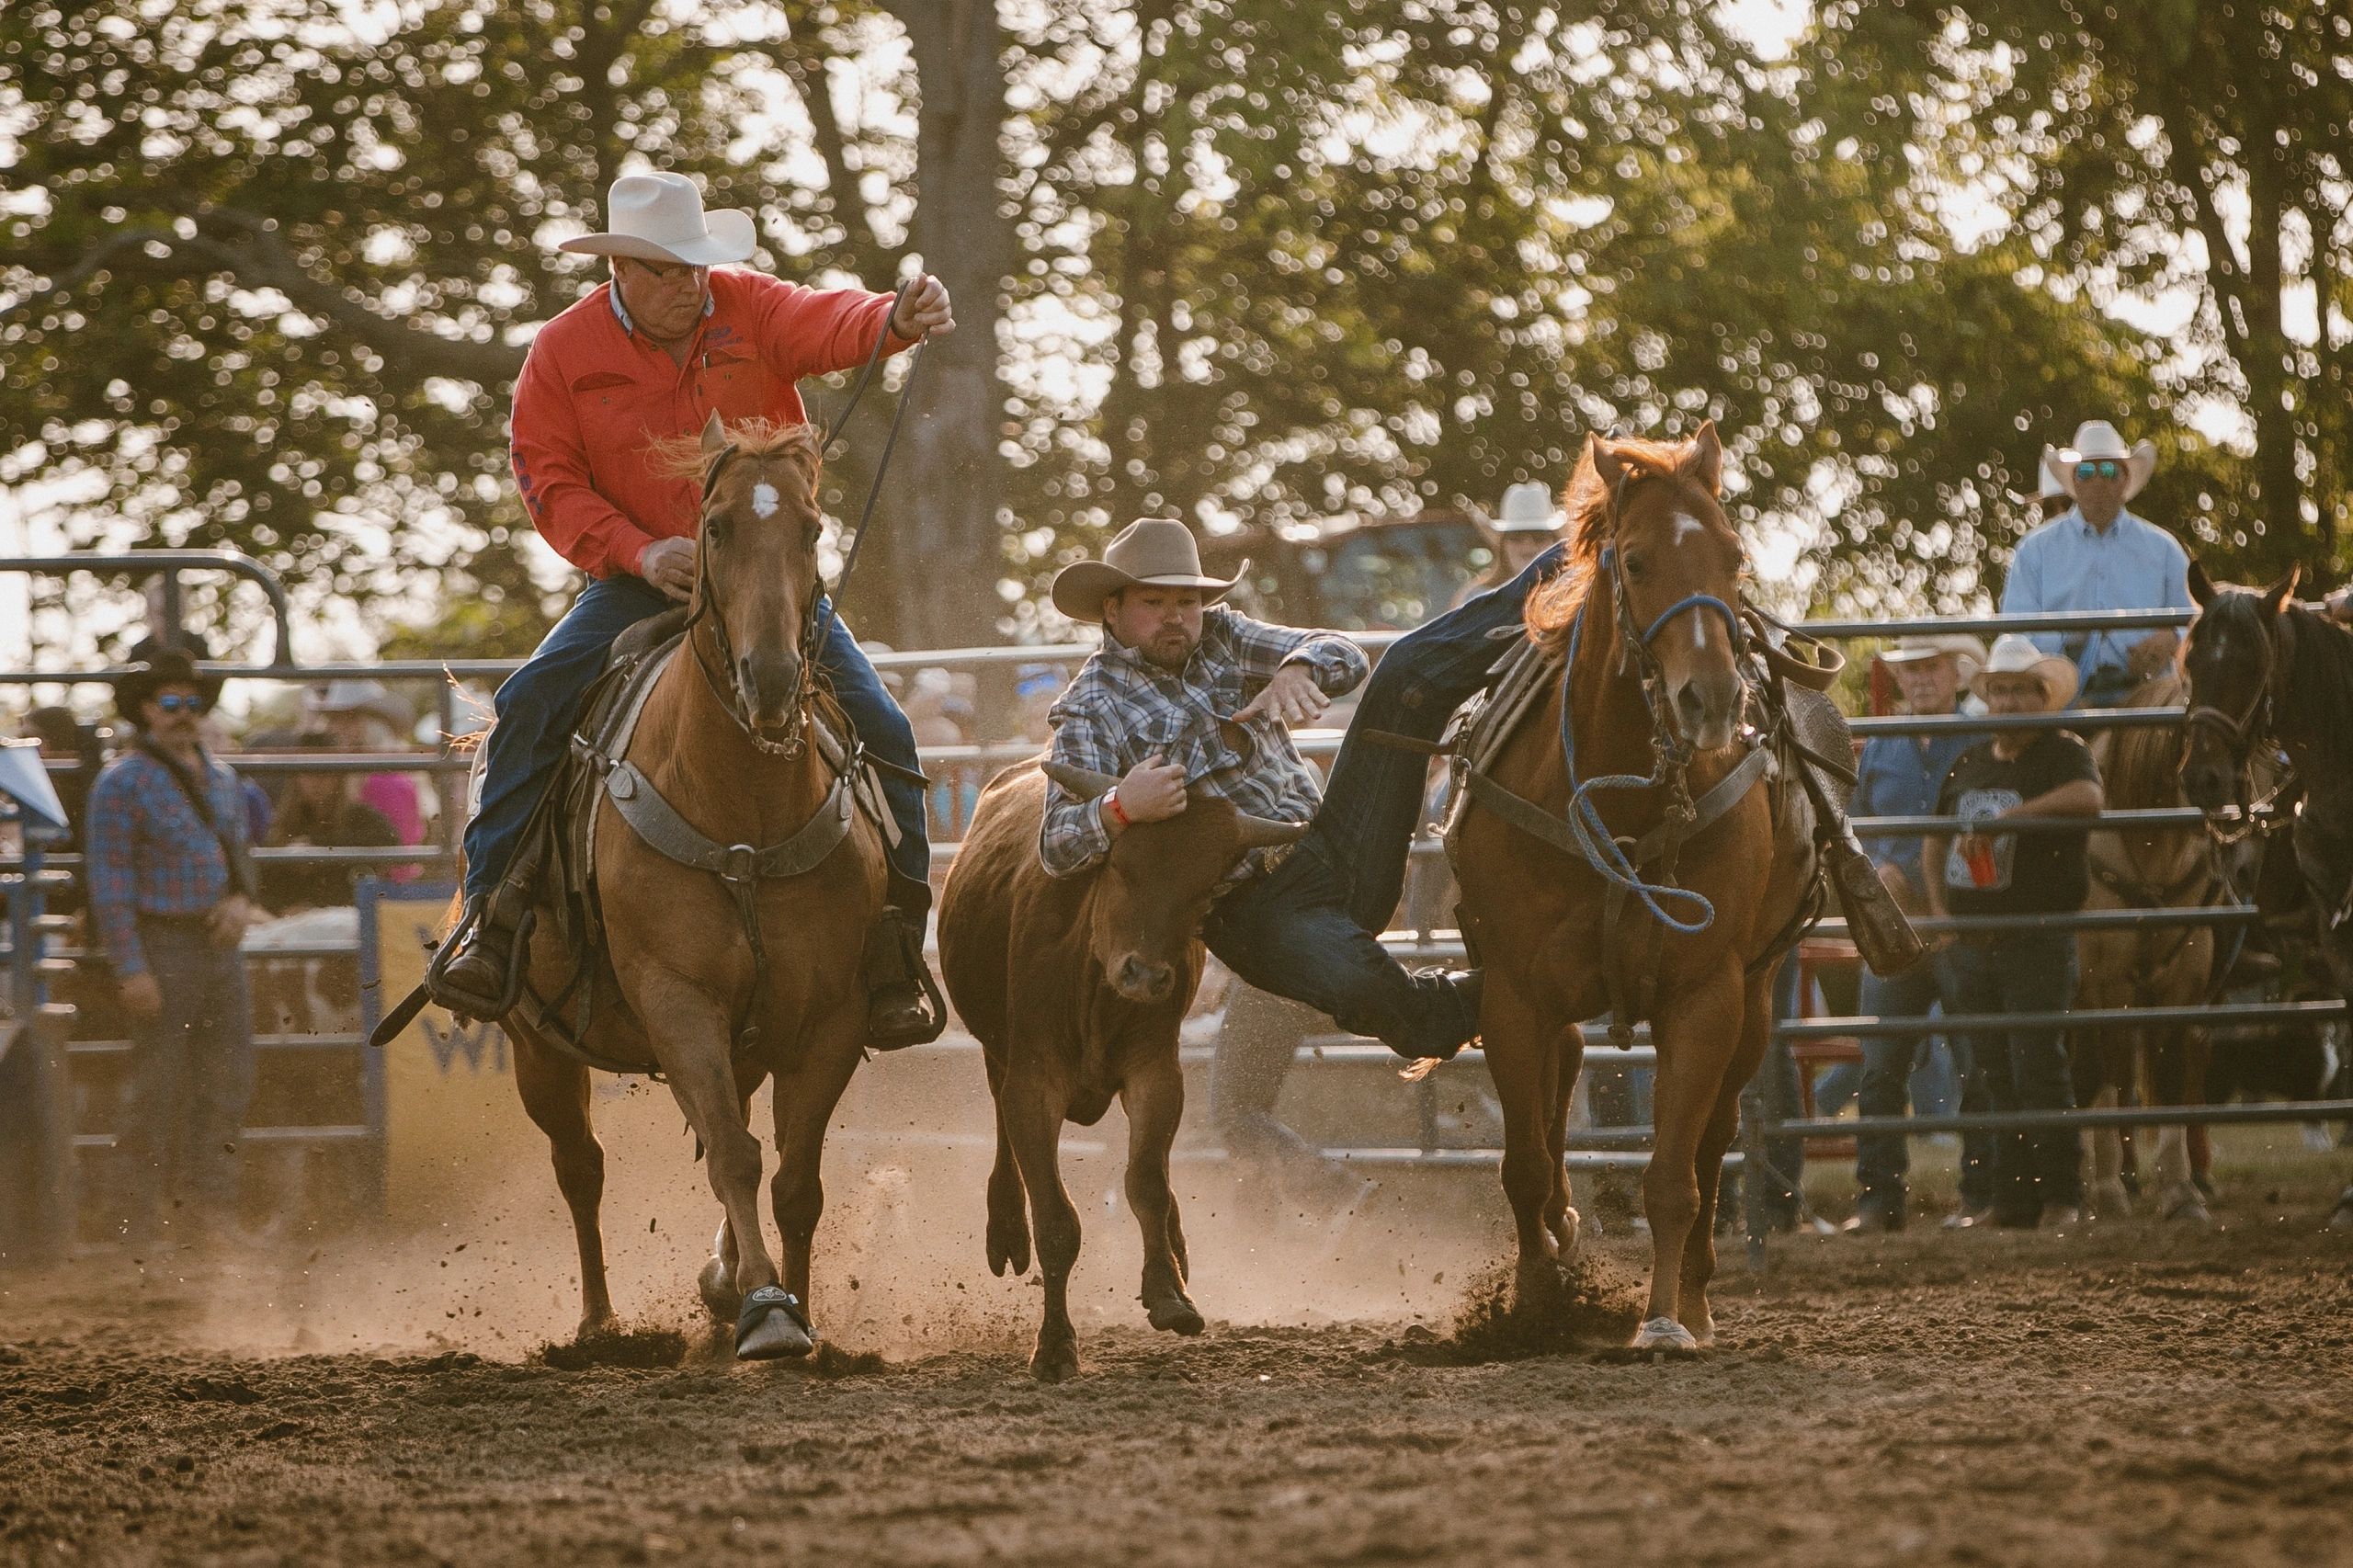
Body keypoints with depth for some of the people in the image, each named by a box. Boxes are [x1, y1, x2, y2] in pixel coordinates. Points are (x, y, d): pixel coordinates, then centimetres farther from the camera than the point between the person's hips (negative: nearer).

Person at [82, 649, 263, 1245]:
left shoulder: (221, 780, 14)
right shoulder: (124, 782, -7)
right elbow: (109, 882, -11)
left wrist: (242, 897, 0)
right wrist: (131, 968, -17)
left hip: (218, 943, 7)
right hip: (161, 945, -7)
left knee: (228, 1073, 7)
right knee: (158, 1084, -3)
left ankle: (210, 1201, 15)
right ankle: (154, 1212, 3)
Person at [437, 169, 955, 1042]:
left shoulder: (750, 309, -5)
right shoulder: (564, 354, -4)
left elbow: (830, 325, -25)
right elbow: (550, 485, -6)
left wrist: (897, 319, -49)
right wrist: (639, 550, -22)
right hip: (638, 583, -1)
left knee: (880, 730, -12)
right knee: (528, 708, -21)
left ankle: (896, 955, -1)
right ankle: (492, 922, -15)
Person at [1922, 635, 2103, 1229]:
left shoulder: (2064, 754, -6)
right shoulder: (1969, 762, 15)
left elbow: (2087, 796, -30)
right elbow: (1935, 838, 26)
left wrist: (2002, 821, -32)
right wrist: (1939, 908, 10)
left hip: (2038, 940, -6)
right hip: (1971, 941, 7)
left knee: (2039, 1068, -7)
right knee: (1994, 1076, 9)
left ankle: (2060, 1197, -1)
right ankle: (2012, 1198, 14)